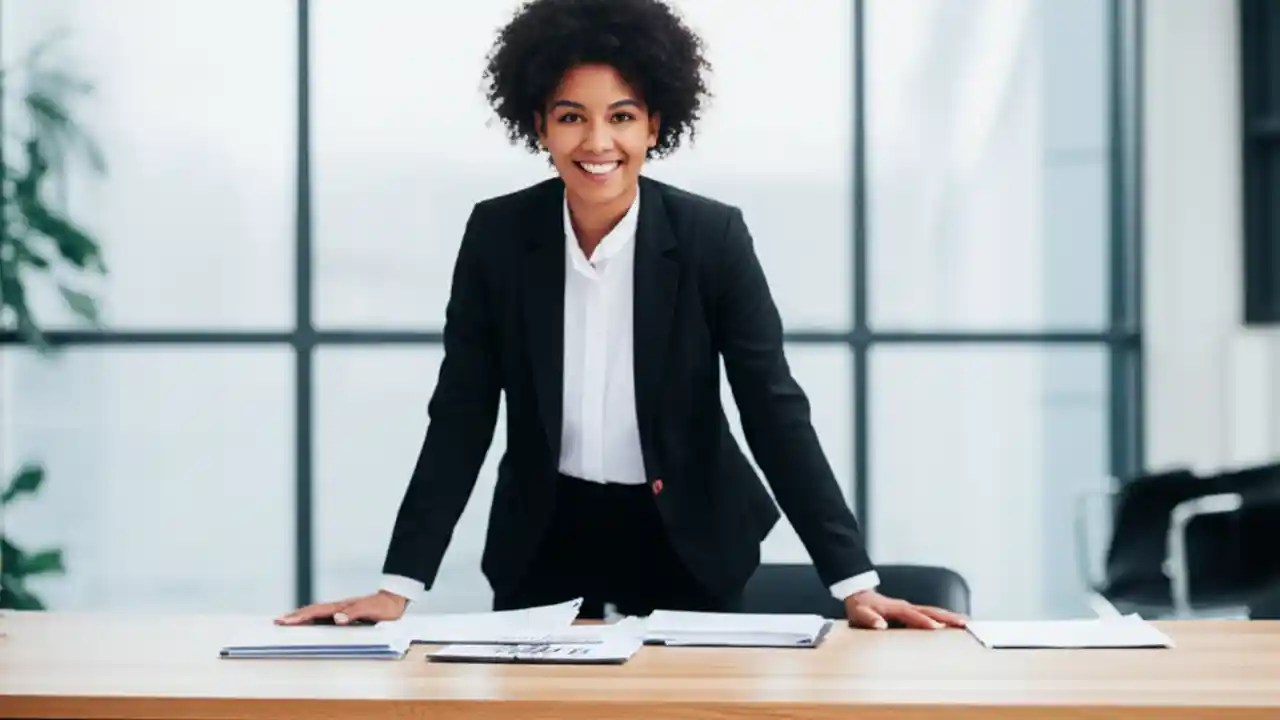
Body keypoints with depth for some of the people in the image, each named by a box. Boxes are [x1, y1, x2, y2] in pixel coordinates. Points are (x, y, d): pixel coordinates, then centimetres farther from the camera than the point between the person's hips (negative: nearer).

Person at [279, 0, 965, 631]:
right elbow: (460, 419, -6)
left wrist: (854, 582, -19)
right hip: (545, 542, 1)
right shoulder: (497, 234, -8)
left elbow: (774, 408, -13)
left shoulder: (712, 236, -13)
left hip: (685, 541, -1)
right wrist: (398, 587, -13)